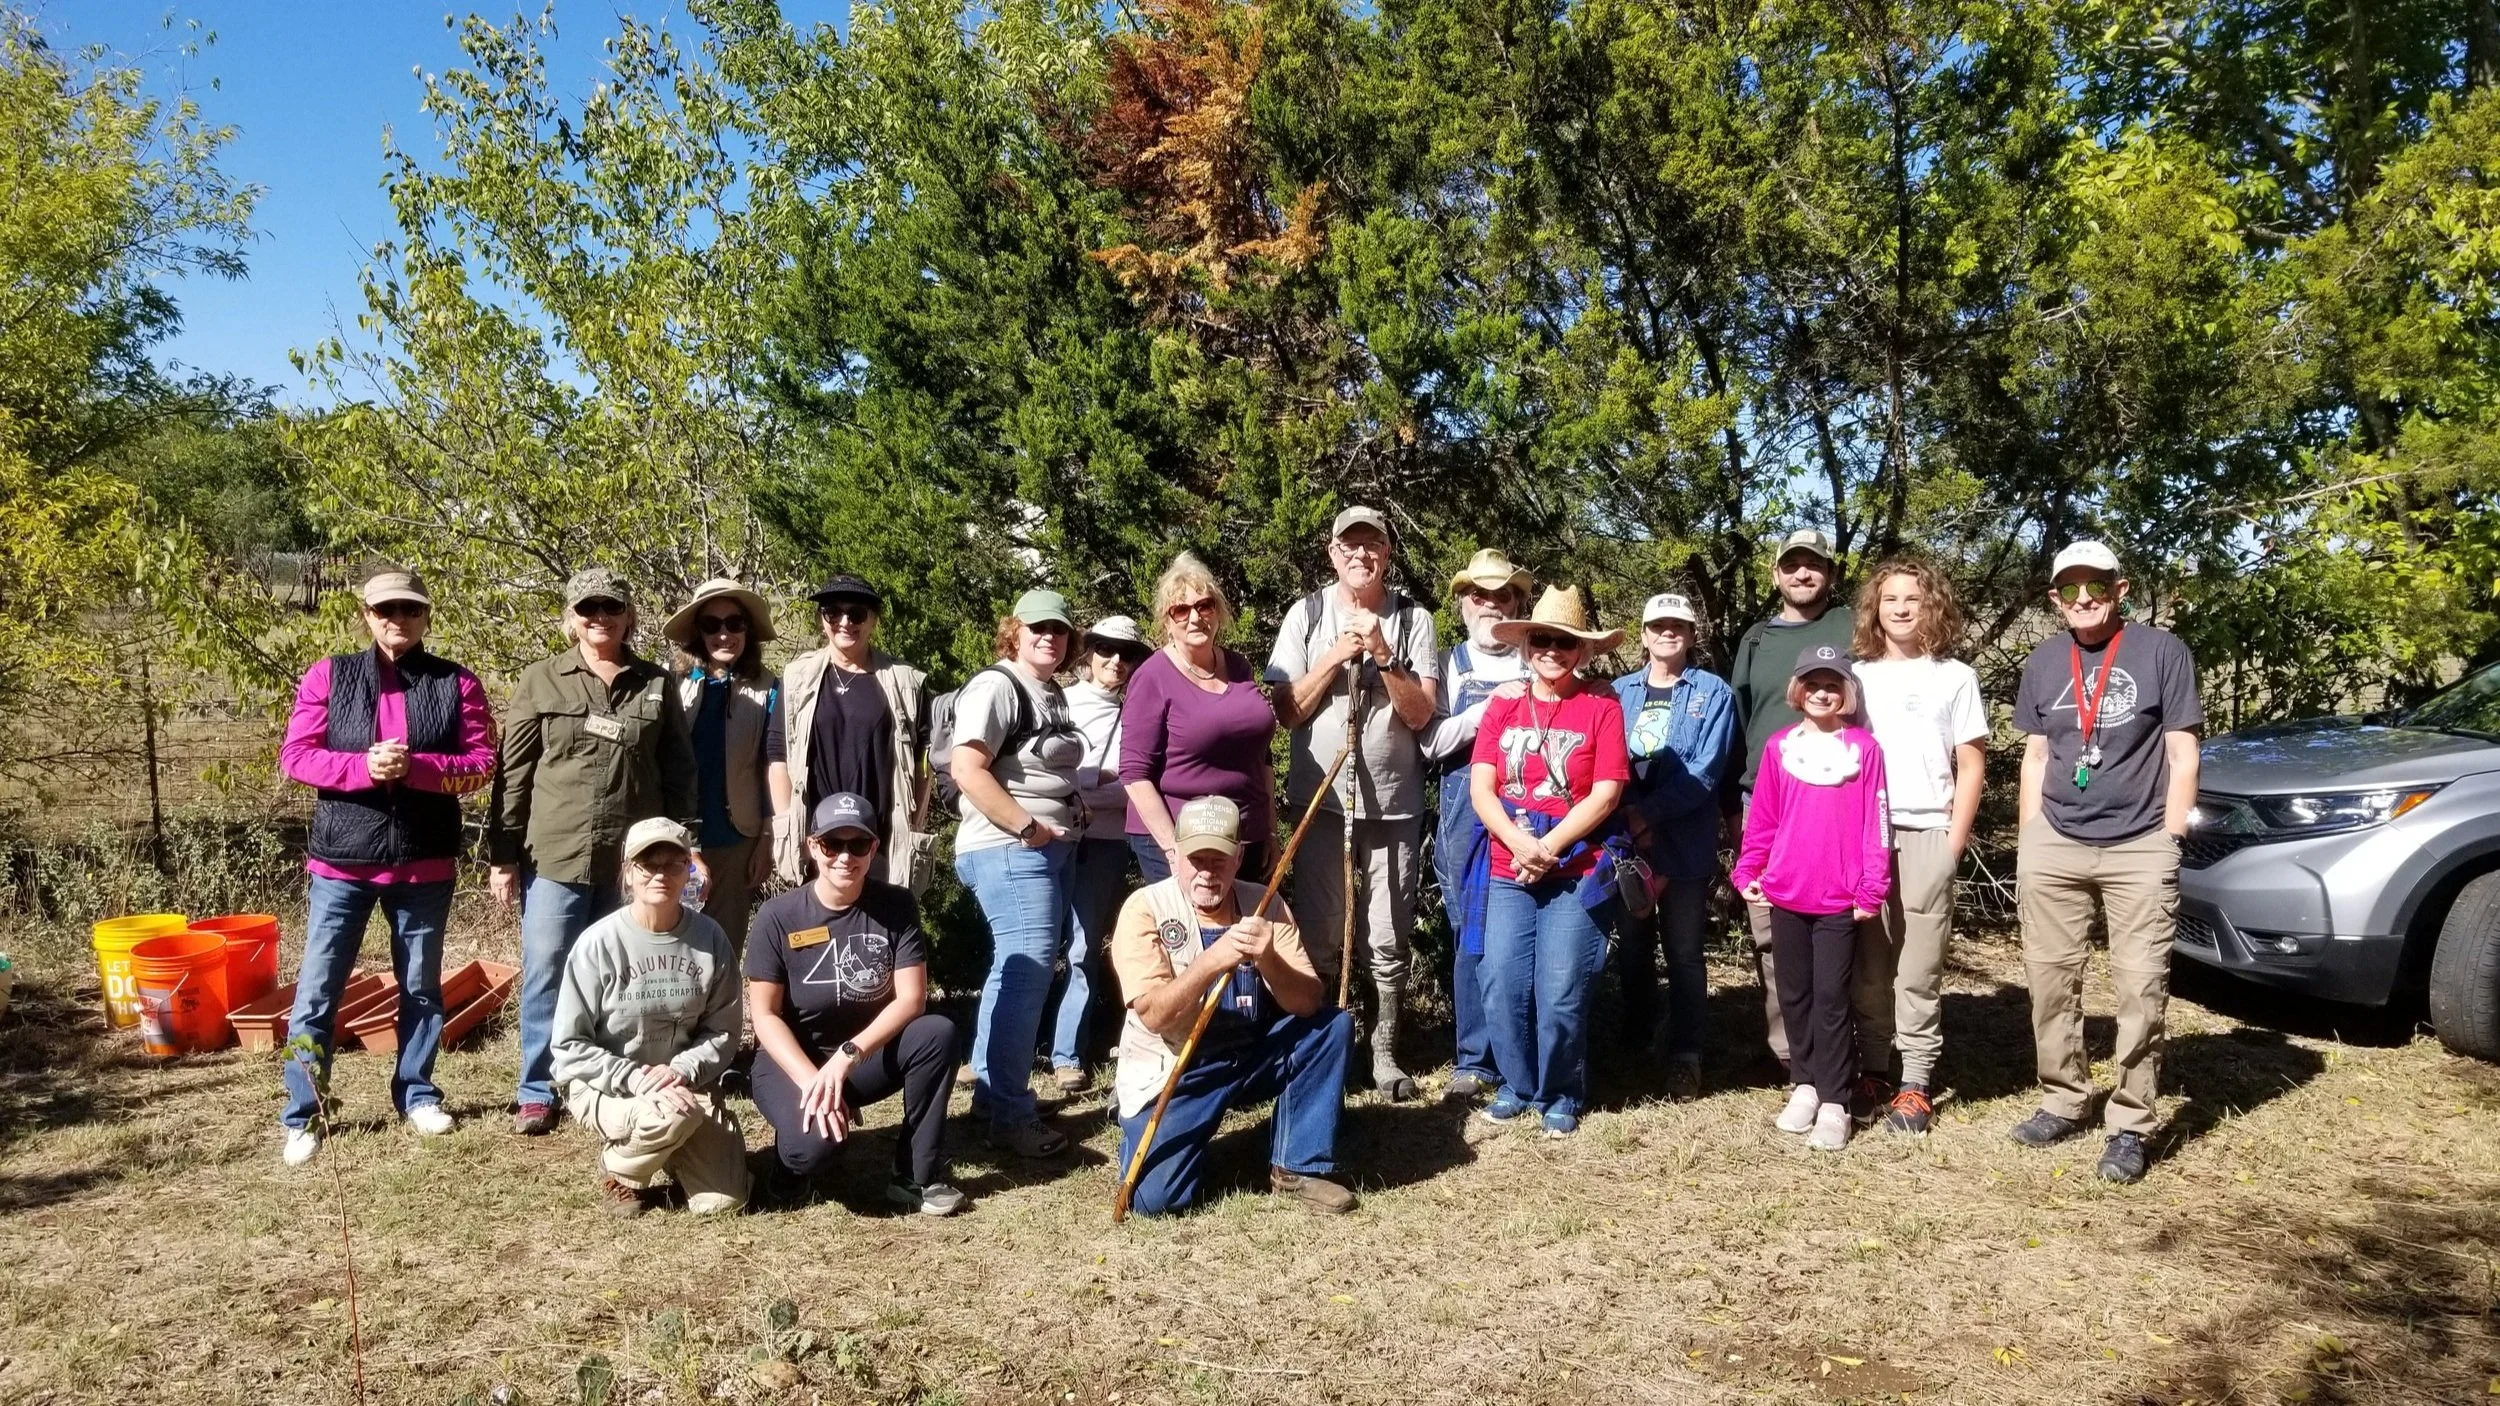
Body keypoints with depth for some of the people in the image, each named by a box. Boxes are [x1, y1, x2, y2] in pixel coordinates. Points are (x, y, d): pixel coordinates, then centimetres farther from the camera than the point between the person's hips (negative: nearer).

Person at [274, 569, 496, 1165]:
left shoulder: (456, 683, 1)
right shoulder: (328, 676, 1)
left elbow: (482, 761, -4)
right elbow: (295, 757, -3)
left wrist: (415, 766, -19)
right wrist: (363, 765, -20)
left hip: (425, 862, 1)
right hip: (342, 859, -1)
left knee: (421, 986, 13)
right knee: (317, 989, 2)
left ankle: (416, 1094, 28)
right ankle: (301, 1116, 12)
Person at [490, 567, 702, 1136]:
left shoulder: (656, 685, 7)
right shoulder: (541, 681, 3)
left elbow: (678, 772, 8)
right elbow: (512, 772, 2)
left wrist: (688, 846, 4)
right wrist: (503, 855, -1)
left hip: (634, 859, 1)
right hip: (554, 855, -1)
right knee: (545, 973, 2)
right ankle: (536, 1091, 14)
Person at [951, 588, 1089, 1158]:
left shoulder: (1054, 694, 16)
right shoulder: (996, 687, -12)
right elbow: (967, 770, -22)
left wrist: (1074, 809, 11)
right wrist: (1027, 828, -21)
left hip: (1052, 849, 10)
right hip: (1010, 851, -10)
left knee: (1014, 969, 16)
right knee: (1027, 970, -12)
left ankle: (990, 1084, 28)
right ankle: (1013, 1116, -5)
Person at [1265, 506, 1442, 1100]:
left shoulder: (1413, 620, 1)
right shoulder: (1307, 614, 3)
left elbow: (1421, 713, -4)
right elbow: (1286, 710, -1)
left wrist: (1383, 656, -16)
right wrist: (1337, 656, -12)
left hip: (1394, 803, 0)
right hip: (1321, 799, 0)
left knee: (1387, 942, 6)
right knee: (1318, 938, 6)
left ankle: (1384, 1052, 19)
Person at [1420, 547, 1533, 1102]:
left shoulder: (1537, 665, 11)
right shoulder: (1448, 664, 9)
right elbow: (1432, 742, -2)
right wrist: (1492, 704, -11)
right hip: (1467, 813, 0)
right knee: (1473, 938, 3)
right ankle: (1475, 1059, 13)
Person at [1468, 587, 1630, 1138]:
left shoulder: (1601, 707, 0)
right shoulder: (1503, 707, 8)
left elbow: (1606, 792, -6)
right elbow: (1481, 787, 2)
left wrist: (1548, 847, -12)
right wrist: (1519, 843, -14)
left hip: (1576, 875, -3)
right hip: (1508, 873, 3)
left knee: (1560, 996, -4)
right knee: (1503, 990, 0)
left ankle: (1561, 1095, 16)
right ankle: (1517, 1085, 20)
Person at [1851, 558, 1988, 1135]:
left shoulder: (1954, 677, 6)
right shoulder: (1857, 675, 11)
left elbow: (1971, 765, 5)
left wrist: (1954, 842, -3)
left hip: (1926, 835, -2)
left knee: (1918, 968, -2)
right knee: (1869, 963, 4)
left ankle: (1916, 1083, 2)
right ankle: (1871, 1068, 14)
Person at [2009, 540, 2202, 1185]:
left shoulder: (2162, 653, -1)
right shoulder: (2042, 663, 10)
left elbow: (2182, 752, 0)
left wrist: (2170, 834, -5)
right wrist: (2030, 841, 9)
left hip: (2139, 848, -4)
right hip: (2054, 847, 4)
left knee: (2141, 989, -4)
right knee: (2050, 980, 7)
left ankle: (2129, 1125, 4)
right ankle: (2064, 1101, 22)